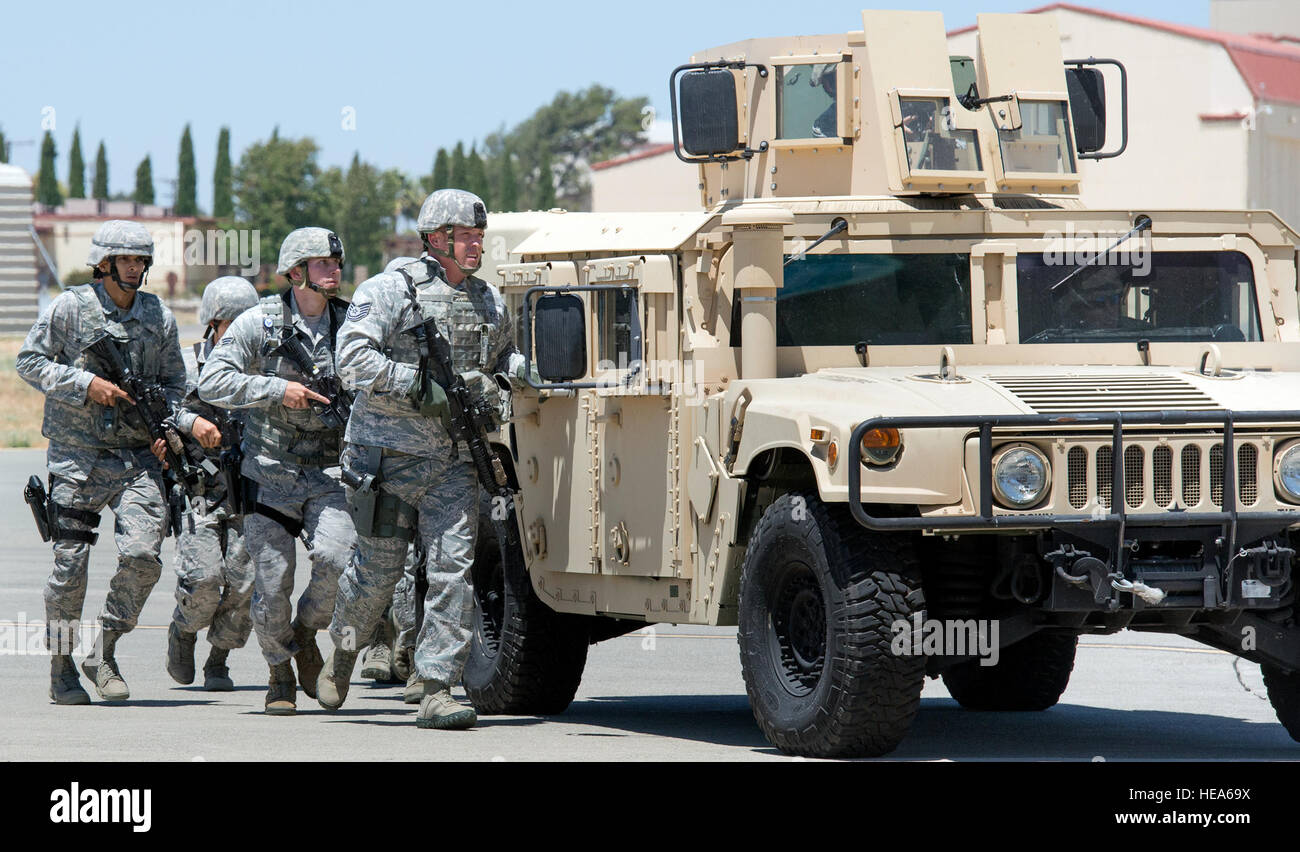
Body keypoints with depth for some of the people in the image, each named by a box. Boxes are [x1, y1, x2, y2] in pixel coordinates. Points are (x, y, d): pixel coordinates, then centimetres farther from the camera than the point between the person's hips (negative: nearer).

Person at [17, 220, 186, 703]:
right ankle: (61, 668, 14)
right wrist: (86, 385, -13)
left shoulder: (159, 316, 8)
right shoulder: (71, 308, -3)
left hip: (138, 458, 3)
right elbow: (29, 362, -2)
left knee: (143, 554, -14)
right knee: (70, 565, -1)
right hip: (77, 455, -2)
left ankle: (104, 654, 3)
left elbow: (174, 382, 17)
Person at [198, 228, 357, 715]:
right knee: (272, 582, -3)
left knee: (337, 558, -21)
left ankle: (307, 632, 8)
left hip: (330, 474, 2)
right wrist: (277, 390, -19)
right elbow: (211, 384, -11)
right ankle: (280, 673, 21)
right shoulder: (261, 322, -4)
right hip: (271, 473, -2)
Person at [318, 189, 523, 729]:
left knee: (453, 569, -9)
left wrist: (511, 372, 7)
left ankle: (436, 692, -9)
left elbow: (504, 356, 31)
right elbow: (353, 360, -14)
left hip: (454, 461, 4)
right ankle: (342, 653, 34)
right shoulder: (390, 292, -5)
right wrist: (421, 387, -19)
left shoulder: (488, 302, 14)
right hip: (391, 455, -4)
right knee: (377, 571, 5)